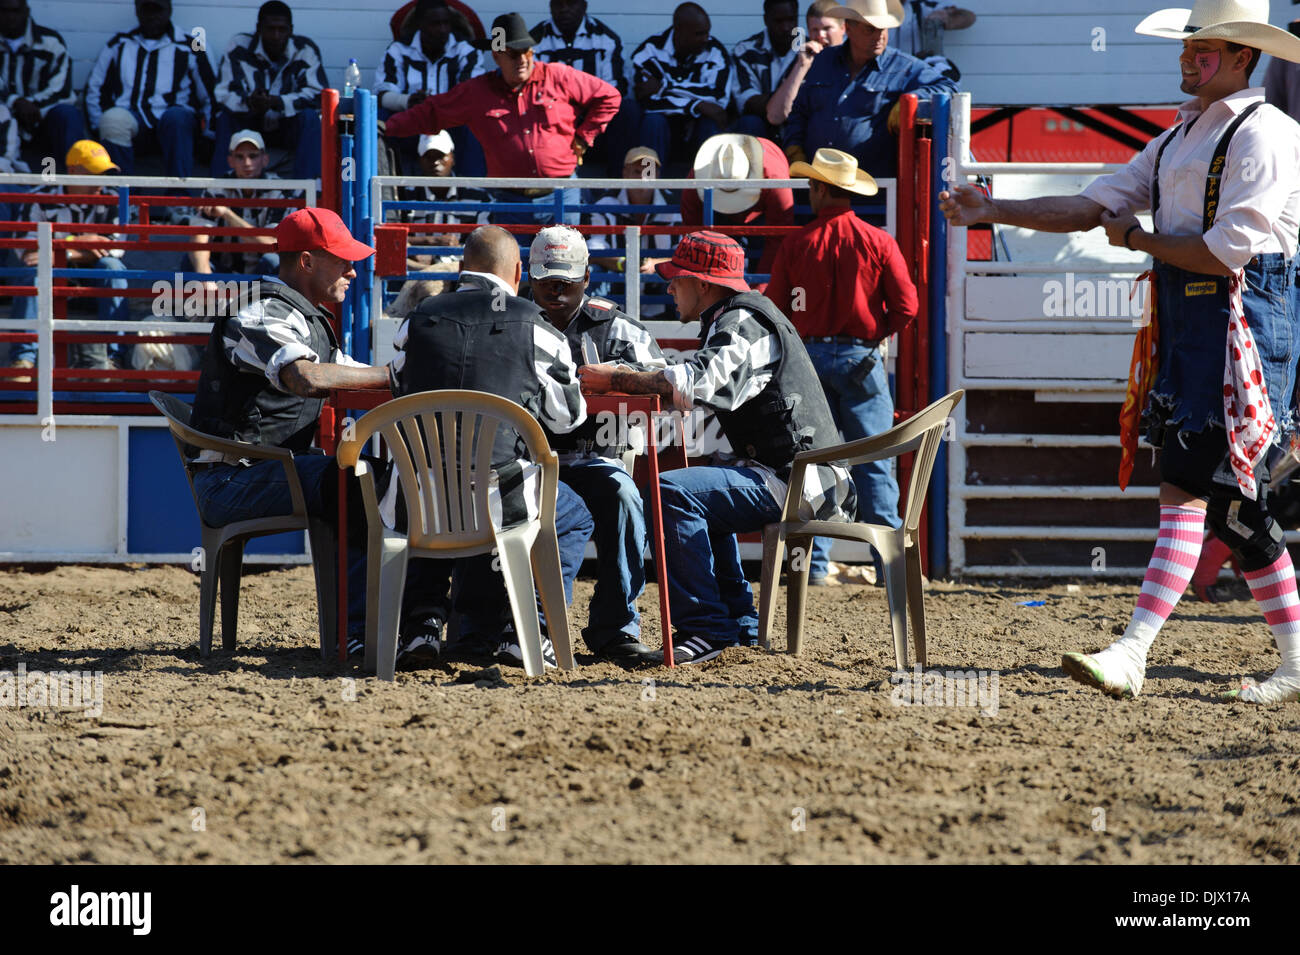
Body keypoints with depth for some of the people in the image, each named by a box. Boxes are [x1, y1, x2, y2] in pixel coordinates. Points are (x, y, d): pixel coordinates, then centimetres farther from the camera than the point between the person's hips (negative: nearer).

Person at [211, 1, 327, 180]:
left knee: (311, 118, -30)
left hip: (288, 124, 0)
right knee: (225, 117, -28)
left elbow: (319, 96, -22)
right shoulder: (240, 47, -12)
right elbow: (222, 94, -17)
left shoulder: (305, 50, -13)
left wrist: (276, 102, -37)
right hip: (250, 124, 0)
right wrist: (248, 102, -40)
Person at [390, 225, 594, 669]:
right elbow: (566, 416, 12)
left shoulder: (417, 320, 7)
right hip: (502, 500, -3)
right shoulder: (535, 328, 0)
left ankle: (424, 617, 25)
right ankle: (521, 630, 12)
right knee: (574, 519, 28)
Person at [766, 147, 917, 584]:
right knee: (873, 464, 0)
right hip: (862, 358, -1)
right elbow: (906, 306, -5)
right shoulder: (879, 242, -4)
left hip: (810, 356, 1)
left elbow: (774, 309, 1)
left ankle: (815, 562, 4)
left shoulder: (797, 243, -1)